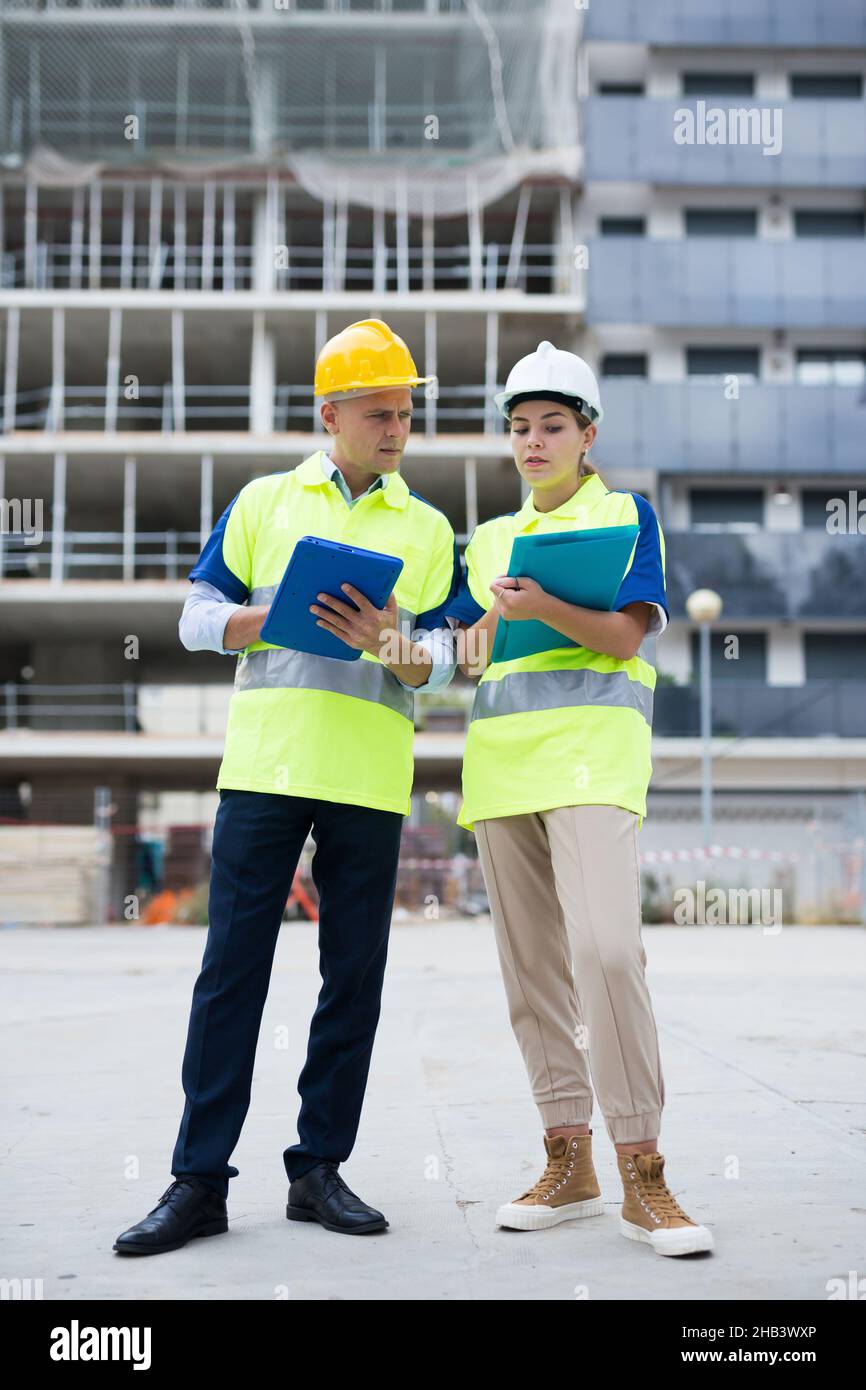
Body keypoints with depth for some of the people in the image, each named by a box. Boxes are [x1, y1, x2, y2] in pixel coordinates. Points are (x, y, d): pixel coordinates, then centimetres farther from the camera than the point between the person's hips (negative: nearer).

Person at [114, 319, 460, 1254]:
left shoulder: (427, 528, 14)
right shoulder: (264, 501, 12)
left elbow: (438, 661, 7)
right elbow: (199, 617, 9)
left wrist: (385, 642, -15)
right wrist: (287, 618, -9)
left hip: (371, 777, 2)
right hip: (264, 763, -1)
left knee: (355, 974, 4)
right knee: (232, 966, -3)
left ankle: (319, 1168, 15)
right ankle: (199, 1179, 4)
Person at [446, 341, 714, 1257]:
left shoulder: (625, 514, 8)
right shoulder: (488, 539, 21)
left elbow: (626, 634, -5)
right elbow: (466, 655, 19)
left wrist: (541, 606, -21)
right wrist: (489, 615, -2)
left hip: (591, 749, -5)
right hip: (500, 759, 5)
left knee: (604, 948, -20)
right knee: (532, 965, 4)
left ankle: (643, 1181, -13)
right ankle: (568, 1164, 13)